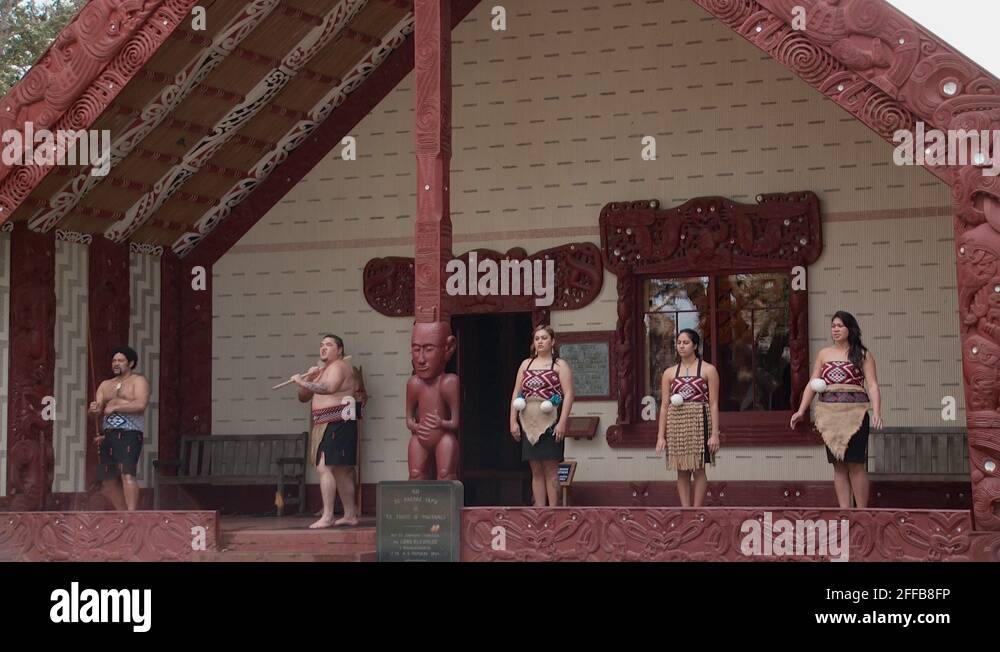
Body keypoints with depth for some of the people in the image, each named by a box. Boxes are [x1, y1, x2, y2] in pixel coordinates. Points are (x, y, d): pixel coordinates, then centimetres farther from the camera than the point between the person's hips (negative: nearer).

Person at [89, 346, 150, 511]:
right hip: (107, 435, 7)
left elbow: (140, 405, -13)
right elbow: (98, 407, 12)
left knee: (127, 475, -23)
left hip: (129, 434, -7)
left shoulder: (138, 381, 3)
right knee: (108, 482, 8)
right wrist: (94, 409, -11)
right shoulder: (105, 385, 23)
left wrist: (114, 408, -9)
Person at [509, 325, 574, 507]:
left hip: (550, 422, -4)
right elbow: (516, 394, 14)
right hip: (529, 423, 4)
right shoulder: (526, 364, 15)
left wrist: (562, 423, -16)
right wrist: (513, 421, 5)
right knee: (536, 471, 6)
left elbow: (568, 394, -7)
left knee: (550, 469, -5)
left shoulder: (560, 365, 2)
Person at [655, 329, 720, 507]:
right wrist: (661, 436, 3)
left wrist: (715, 434, -9)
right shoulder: (669, 373, 11)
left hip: (699, 421, -3)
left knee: (698, 469, -4)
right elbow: (664, 406, 9)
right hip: (675, 424, 3)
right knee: (682, 471, 3)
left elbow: (714, 404, -1)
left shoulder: (708, 370, 3)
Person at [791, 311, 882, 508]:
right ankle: (844, 512, 7)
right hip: (829, 413, 4)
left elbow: (872, 385, -3)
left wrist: (877, 412, -17)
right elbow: (812, 385, 12)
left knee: (855, 463, -6)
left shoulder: (863, 355, 4)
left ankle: (862, 512, -1)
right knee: (838, 464, 5)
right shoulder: (824, 354, 15)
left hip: (854, 412, -4)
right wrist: (801, 410, 1)